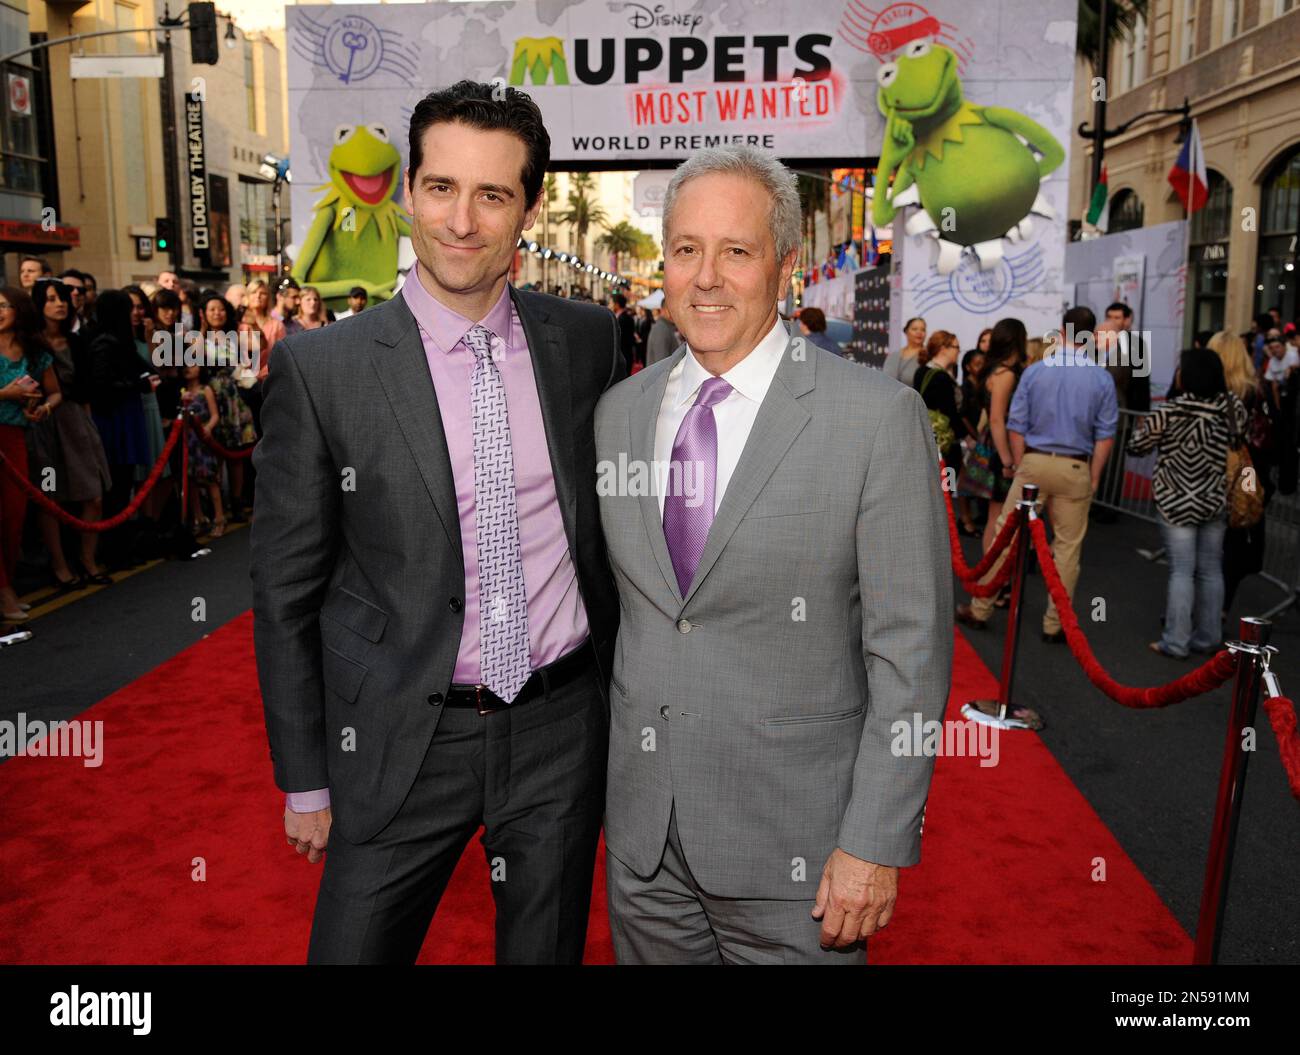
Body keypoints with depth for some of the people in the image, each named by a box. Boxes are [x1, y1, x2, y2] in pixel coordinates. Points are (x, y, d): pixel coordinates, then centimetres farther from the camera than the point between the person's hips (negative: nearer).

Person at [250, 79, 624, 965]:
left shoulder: (588, 340, -1)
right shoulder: (321, 368, -10)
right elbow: (286, 593, -4)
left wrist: (623, 693, 12)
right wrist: (306, 782, -1)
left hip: (562, 729, 3)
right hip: (404, 744, -2)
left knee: (550, 949, 19)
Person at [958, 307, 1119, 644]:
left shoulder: (1035, 371, -1)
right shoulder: (1103, 380, -2)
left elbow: (1016, 425, -1)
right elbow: (1104, 436, -3)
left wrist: (1021, 466, 7)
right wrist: (1093, 478, 5)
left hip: (1034, 461, 0)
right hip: (1075, 468, 0)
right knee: (1068, 546, 8)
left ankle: (980, 609, 15)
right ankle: (1054, 624, 15)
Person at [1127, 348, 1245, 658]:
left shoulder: (1171, 412, -16)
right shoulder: (1232, 408, -3)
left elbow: (1136, 445, -7)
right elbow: (1240, 442, 10)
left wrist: (1146, 427, 11)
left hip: (1177, 503, -4)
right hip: (1215, 502, 4)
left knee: (1182, 571, 0)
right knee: (1211, 570, 13)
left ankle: (1175, 642, 3)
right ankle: (1208, 637, 22)